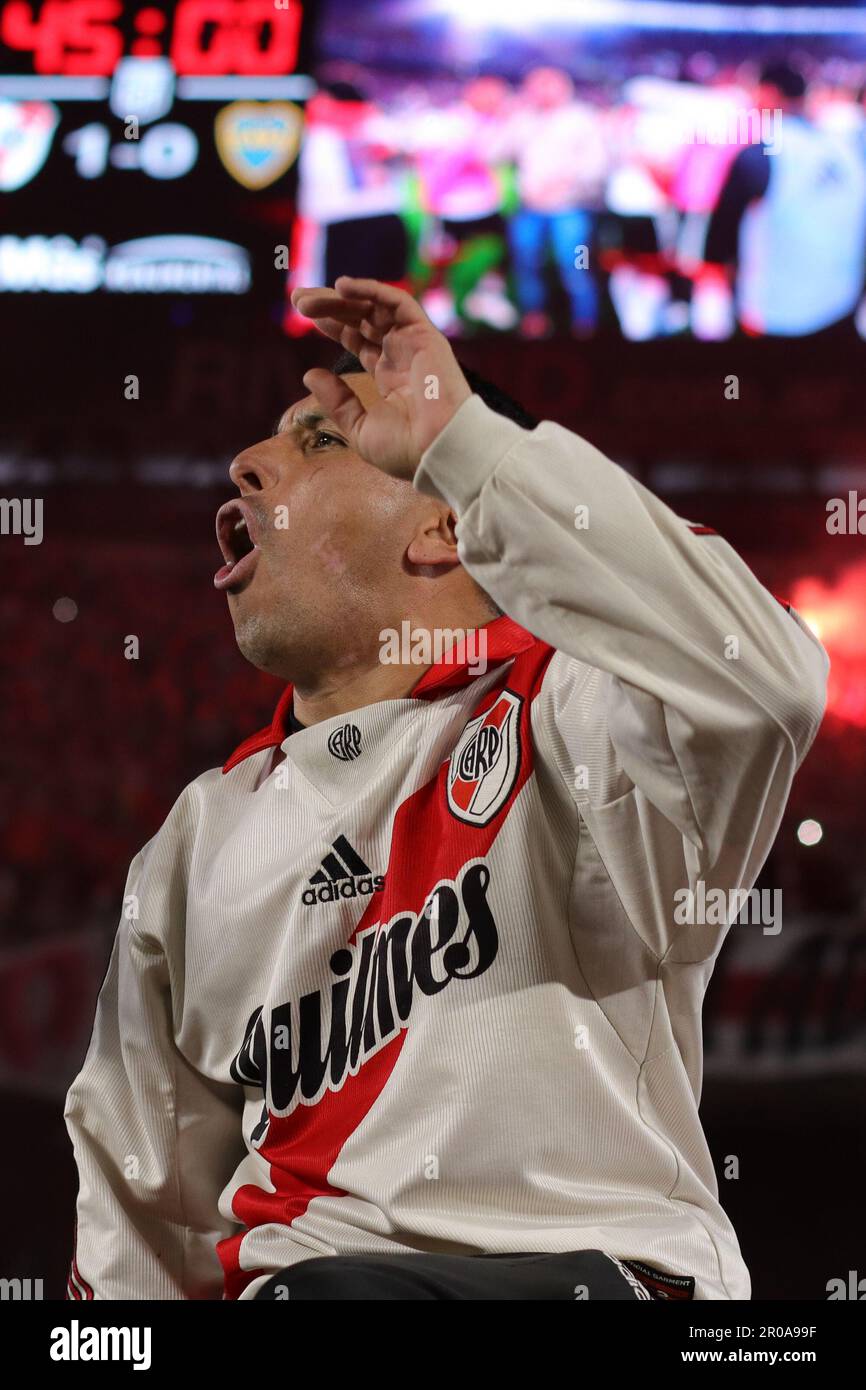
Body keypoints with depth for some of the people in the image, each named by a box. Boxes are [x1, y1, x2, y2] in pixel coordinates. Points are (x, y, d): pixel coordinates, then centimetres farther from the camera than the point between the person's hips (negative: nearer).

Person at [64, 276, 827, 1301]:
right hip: (295, 1273, 5)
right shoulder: (202, 835, 21)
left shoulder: (561, 721, 2)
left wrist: (460, 434, -15)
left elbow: (760, 687, -22)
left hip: (596, 1264, -5)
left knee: (337, 1292, -35)